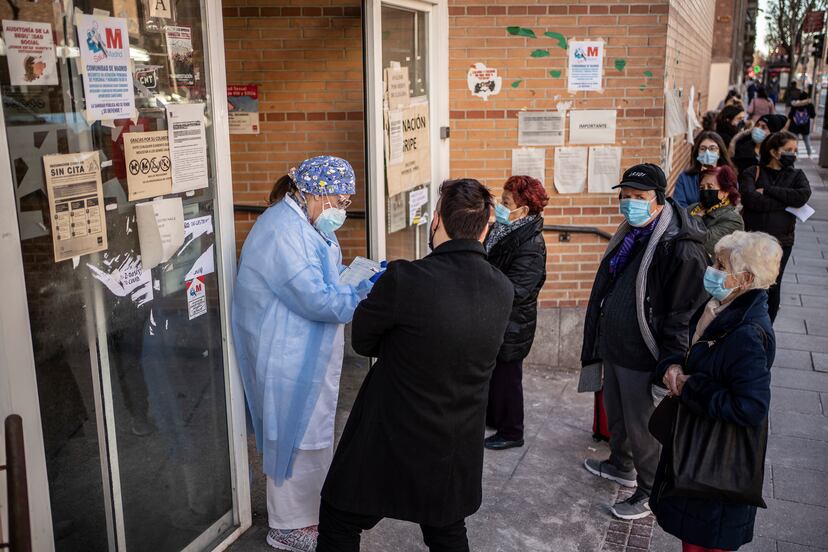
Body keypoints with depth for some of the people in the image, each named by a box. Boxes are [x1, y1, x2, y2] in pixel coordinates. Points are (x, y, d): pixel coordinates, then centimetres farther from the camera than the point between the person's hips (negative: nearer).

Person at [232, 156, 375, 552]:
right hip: (289, 358, -10)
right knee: (297, 436, 3)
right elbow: (318, 300, -27)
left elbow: (320, 282, 15)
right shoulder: (285, 232, -25)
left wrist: (361, 277, 0)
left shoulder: (302, 225, 9)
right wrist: (369, 292, -18)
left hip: (302, 353, 10)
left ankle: (302, 509, 37)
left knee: (309, 433, 20)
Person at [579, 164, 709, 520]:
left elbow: (684, 313, -21)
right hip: (612, 349, 9)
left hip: (641, 357, -8)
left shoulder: (682, 248, -23)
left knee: (640, 426, 7)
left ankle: (651, 492, 27)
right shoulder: (630, 235, 6)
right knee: (615, 414, 25)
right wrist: (597, 343, 21)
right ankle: (622, 466, 48)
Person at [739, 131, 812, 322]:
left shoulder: (796, 175, 6)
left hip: (780, 242, 2)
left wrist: (767, 190, -16)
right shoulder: (752, 173, -2)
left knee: (772, 287, 10)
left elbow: (803, 195, -16)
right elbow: (750, 199, -21)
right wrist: (786, 203, -15)